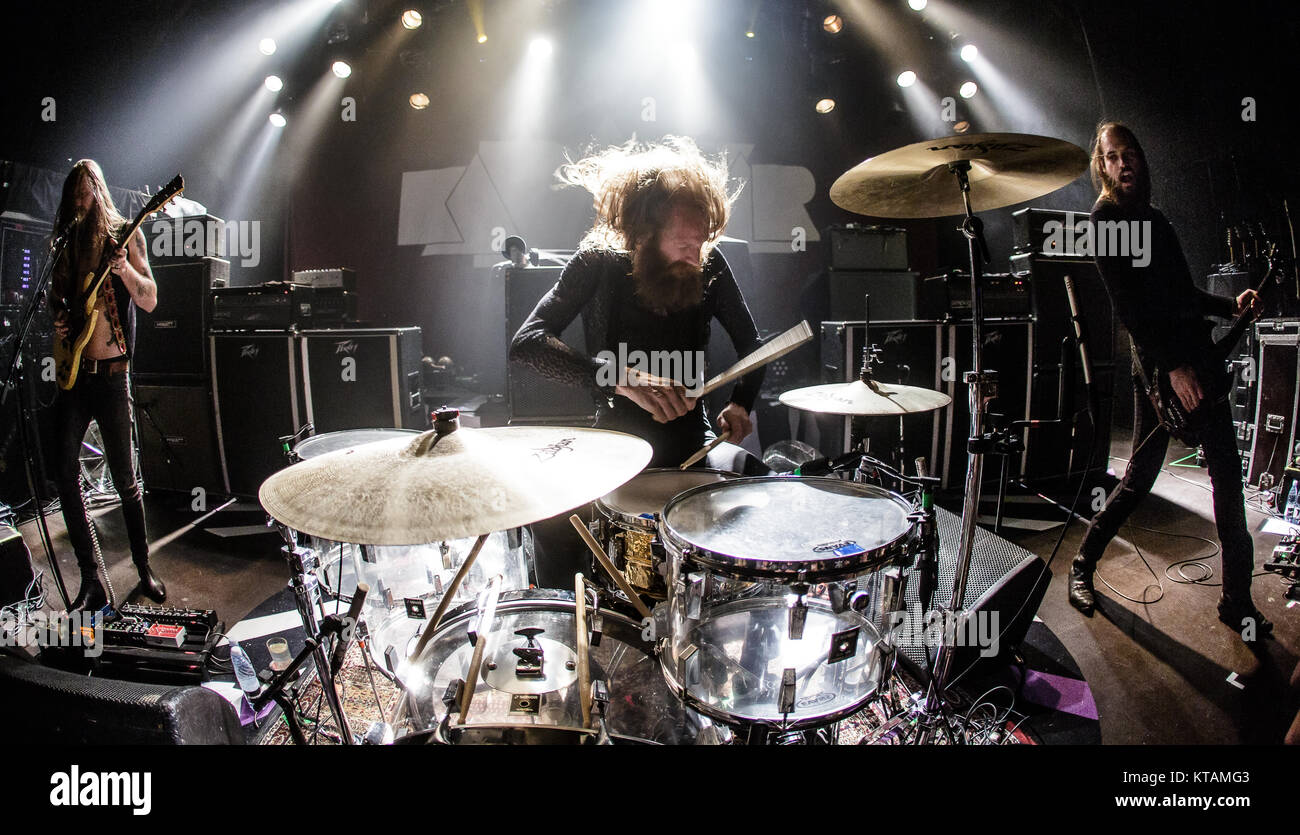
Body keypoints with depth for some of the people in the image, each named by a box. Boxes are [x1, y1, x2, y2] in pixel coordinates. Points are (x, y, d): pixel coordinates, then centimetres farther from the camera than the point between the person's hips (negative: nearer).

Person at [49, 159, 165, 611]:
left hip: (110, 371, -5)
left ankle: (144, 568, 15)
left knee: (125, 479, 0)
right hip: (72, 371, 5)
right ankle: (91, 581, 8)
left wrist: (123, 268, -25)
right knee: (66, 476, 0)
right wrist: (58, 317, 2)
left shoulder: (123, 235, 0)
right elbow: (56, 294, 24)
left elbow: (149, 301, -7)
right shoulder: (65, 242, 12)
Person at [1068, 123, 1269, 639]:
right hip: (1158, 364, -8)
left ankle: (1238, 600, 15)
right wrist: (1171, 366, -19)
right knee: (1140, 477, -6)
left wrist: (1229, 306, 10)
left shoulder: (1152, 217, 20)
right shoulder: (1104, 219, -6)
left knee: (1228, 475, 6)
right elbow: (1127, 306, -15)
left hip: (1200, 358, 8)